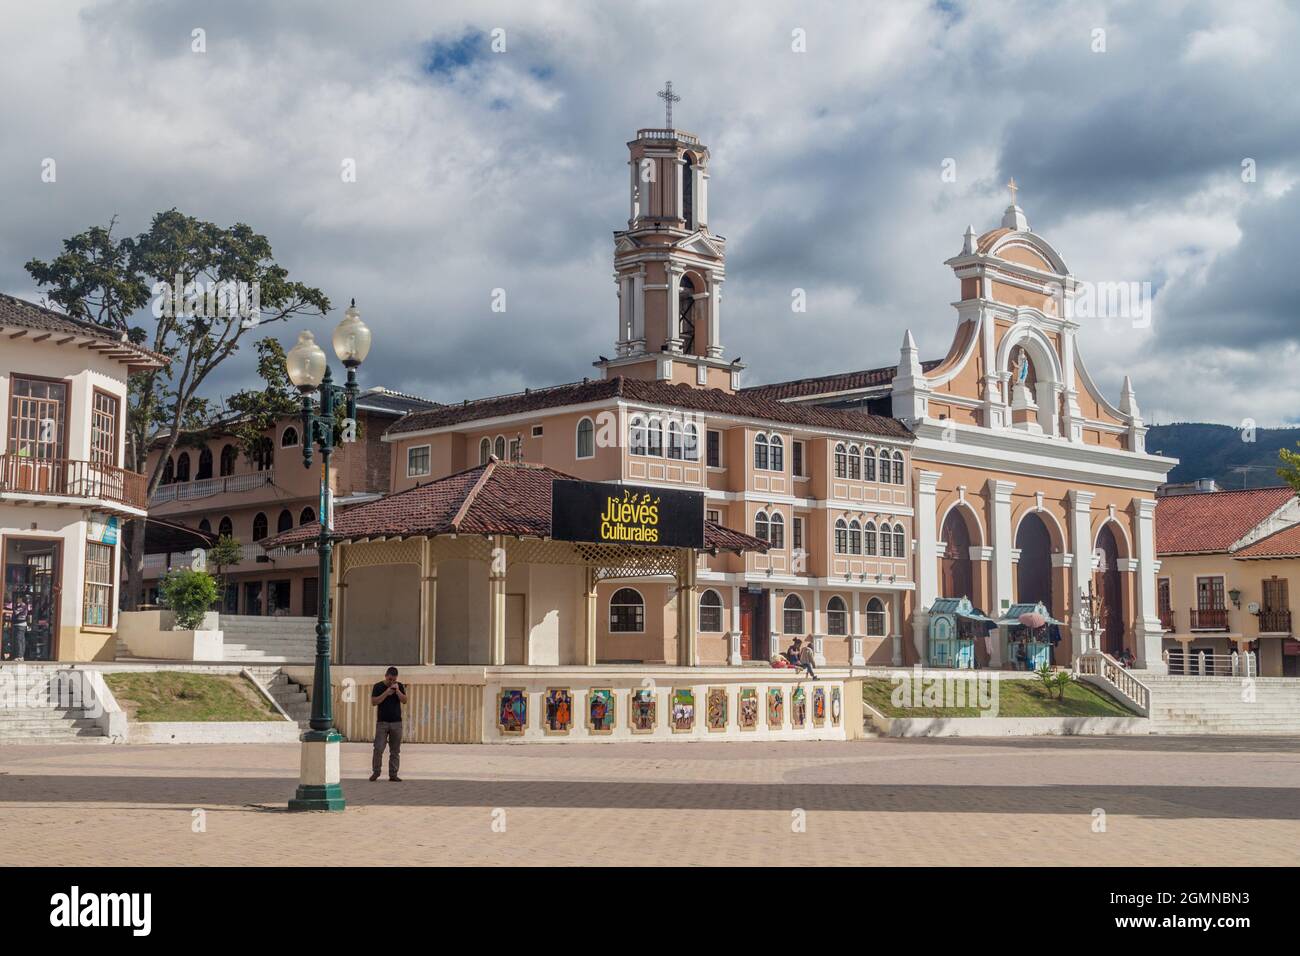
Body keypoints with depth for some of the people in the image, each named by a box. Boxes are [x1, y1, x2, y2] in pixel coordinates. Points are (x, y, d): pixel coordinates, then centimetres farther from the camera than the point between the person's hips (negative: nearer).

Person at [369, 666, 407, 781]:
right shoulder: (378, 687, -1)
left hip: (396, 722, 2)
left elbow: (404, 700, 0)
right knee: (378, 748, -6)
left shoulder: (399, 686, 7)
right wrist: (386, 693, -17)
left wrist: (397, 690, -14)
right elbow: (374, 702, -10)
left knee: (395, 750, 4)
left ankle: (393, 774, 8)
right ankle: (376, 772, 8)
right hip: (382, 722, -2)